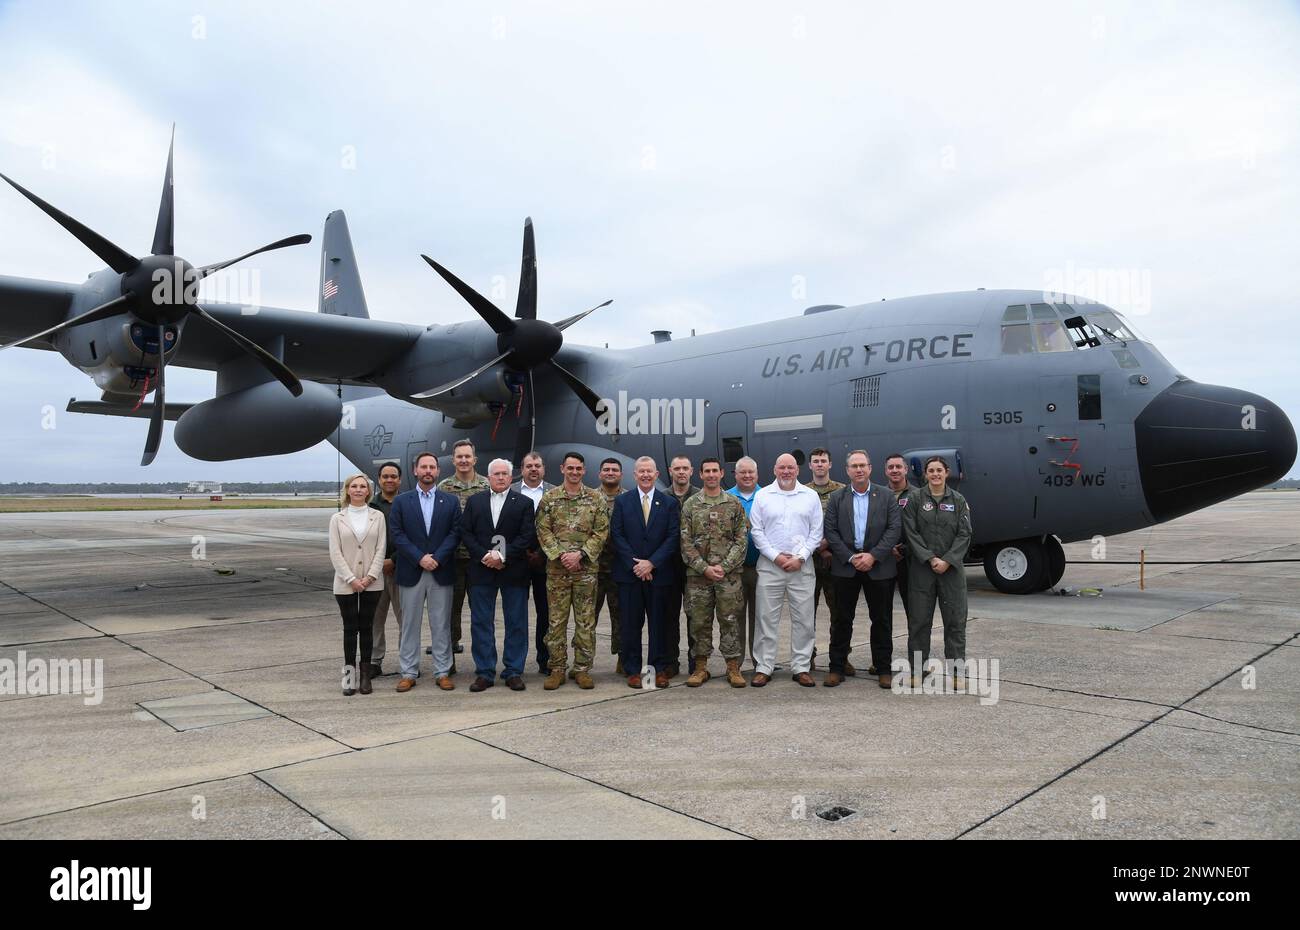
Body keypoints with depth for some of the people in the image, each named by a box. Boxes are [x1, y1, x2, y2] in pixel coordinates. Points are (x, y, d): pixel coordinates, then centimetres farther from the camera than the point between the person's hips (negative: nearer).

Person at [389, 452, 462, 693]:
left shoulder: (450, 501, 6)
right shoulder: (401, 501, 5)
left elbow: (455, 533, -1)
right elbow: (398, 535, -2)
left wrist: (436, 558, -13)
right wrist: (420, 558, -13)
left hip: (442, 572, 0)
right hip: (411, 572, 0)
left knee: (441, 625, 5)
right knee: (409, 625, 6)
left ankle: (443, 672, 12)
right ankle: (409, 673, 14)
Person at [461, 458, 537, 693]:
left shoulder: (524, 503, 3)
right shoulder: (474, 501, 10)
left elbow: (528, 536, -5)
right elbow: (466, 533, 3)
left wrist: (503, 556, -14)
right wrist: (483, 556, -11)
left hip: (514, 571, -1)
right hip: (482, 570, 2)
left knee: (516, 623, 4)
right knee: (481, 623, 4)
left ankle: (514, 671, 13)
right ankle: (484, 672, 13)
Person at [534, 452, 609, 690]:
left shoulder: (595, 499, 3)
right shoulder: (549, 498, 4)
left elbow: (601, 532, -1)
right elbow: (543, 531, 0)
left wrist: (580, 554, -12)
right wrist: (560, 554, -13)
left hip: (586, 568, 0)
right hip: (556, 569, 0)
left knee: (586, 621, 4)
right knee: (556, 621, 4)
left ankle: (582, 669, 14)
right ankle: (557, 669, 14)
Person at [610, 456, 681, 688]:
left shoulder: (669, 502, 5)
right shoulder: (622, 501, 6)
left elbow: (673, 537, -1)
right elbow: (616, 535, 0)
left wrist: (652, 563, -10)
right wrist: (635, 564, -10)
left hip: (659, 572, 0)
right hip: (629, 573, 0)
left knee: (659, 622, 5)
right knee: (630, 623, 3)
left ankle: (661, 669, 15)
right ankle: (633, 670, 12)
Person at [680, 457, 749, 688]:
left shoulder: (735, 504, 5)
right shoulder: (690, 505, 5)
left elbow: (741, 540, 0)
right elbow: (686, 542, 0)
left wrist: (724, 567, -10)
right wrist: (704, 568, -10)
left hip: (729, 574, 0)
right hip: (698, 575, 1)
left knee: (730, 621, 2)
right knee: (700, 622, 6)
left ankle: (733, 668, 12)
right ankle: (700, 667, 17)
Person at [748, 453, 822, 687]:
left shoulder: (810, 496, 6)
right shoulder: (762, 495, 4)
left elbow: (816, 532, 4)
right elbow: (757, 531, 2)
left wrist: (800, 558, -7)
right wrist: (776, 556, -7)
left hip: (802, 566, 1)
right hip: (769, 565, -1)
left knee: (803, 619, 4)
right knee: (767, 618, 1)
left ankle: (801, 668, 14)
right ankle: (763, 667, 9)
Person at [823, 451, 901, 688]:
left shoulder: (885, 496, 4)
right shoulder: (837, 498, 6)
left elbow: (894, 529, -3)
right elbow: (830, 531, 0)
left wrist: (873, 555, -13)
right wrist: (851, 557, -11)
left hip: (879, 567, 0)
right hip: (846, 566, 0)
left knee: (882, 620, 6)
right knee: (841, 619, 4)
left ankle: (883, 668, 17)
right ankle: (837, 668, 12)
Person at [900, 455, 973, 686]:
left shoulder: (958, 500, 5)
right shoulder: (915, 498, 1)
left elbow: (964, 534, 0)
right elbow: (911, 532, -4)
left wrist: (947, 561, -10)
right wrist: (930, 558, -12)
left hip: (951, 568, 1)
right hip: (922, 567, -1)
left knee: (955, 619, 3)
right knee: (919, 619, 3)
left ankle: (956, 671, 11)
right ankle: (916, 669, 13)